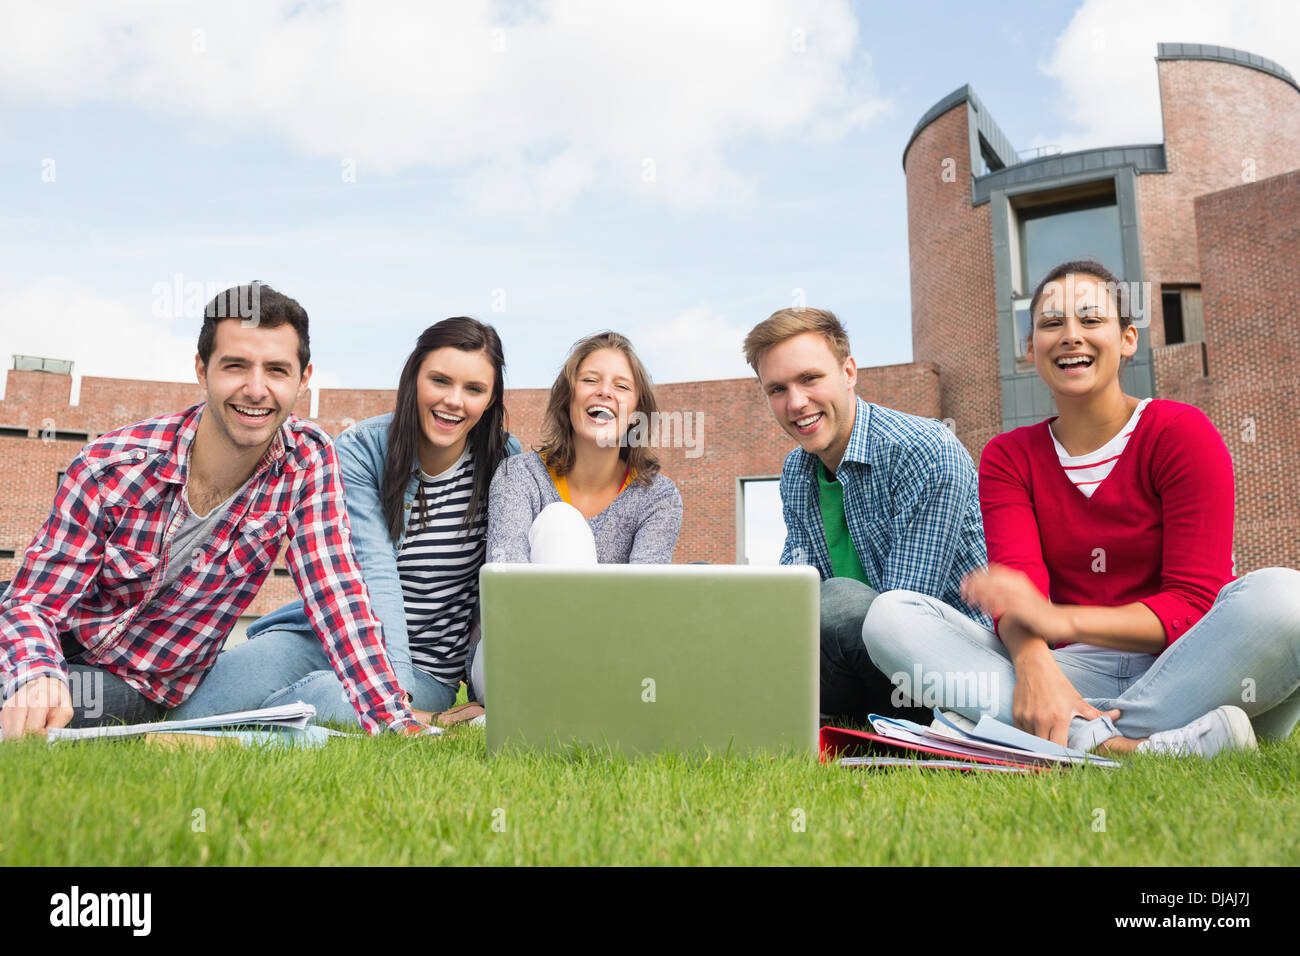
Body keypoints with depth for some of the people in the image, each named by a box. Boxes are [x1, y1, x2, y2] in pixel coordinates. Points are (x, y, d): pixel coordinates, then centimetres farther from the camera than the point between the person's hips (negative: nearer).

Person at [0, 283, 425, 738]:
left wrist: (395, 722, -27)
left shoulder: (309, 460, -14)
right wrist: (37, 679, -38)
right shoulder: (109, 468, -19)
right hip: (57, 665, -2)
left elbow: (335, 594, -17)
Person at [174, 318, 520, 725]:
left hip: (425, 667, 0)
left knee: (328, 701, -33)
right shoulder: (360, 449, -9)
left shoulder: (505, 460, -5)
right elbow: (373, 573, -20)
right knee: (184, 710, -19)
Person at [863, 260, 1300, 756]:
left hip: (1184, 670, -2)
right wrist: (1033, 662, -32)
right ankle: (1118, 744, -34)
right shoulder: (1008, 457, 8)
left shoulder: (1182, 432, 0)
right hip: (1074, 673, 2)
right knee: (891, 614, -19)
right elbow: (1018, 593, -7)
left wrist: (1059, 620, -26)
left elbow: (1193, 603, -9)